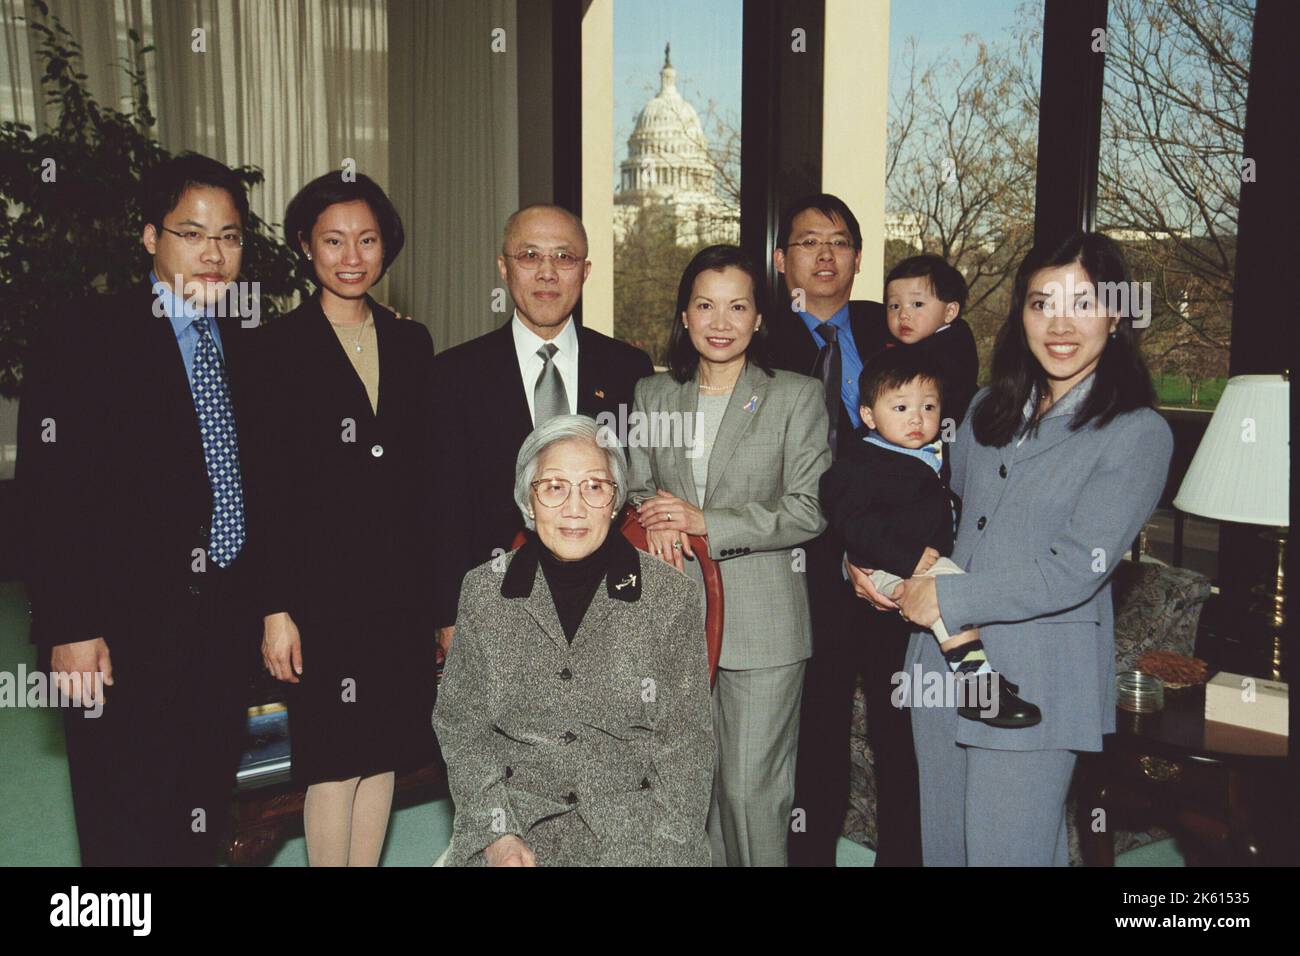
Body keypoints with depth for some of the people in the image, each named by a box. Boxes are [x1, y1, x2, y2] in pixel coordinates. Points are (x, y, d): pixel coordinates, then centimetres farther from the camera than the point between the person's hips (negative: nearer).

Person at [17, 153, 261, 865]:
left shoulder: (241, 344, 9)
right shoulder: (82, 335, -9)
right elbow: (50, 493, -13)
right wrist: (70, 628, -17)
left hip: (226, 626, 6)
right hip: (124, 634, -5)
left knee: (204, 824, 18)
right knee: (127, 834, 8)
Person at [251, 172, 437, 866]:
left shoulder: (411, 343, 9)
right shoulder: (280, 346, -4)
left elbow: (426, 476, 11)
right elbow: (265, 490, -7)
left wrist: (442, 594, 8)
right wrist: (276, 609, -11)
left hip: (401, 586, 4)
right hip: (321, 586, -4)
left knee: (382, 755, 12)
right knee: (335, 764, 3)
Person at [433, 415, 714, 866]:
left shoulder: (670, 596, -3)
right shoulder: (483, 592, 2)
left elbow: (687, 740, -1)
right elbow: (460, 724, 6)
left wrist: (659, 850, -10)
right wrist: (496, 834, -5)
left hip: (637, 828, -1)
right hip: (517, 824, 1)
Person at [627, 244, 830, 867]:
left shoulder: (797, 397, 0)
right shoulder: (652, 395, 12)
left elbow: (808, 510, -5)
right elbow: (635, 489, 14)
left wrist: (706, 524, -14)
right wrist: (655, 523, -10)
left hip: (761, 623, -3)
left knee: (751, 788, -1)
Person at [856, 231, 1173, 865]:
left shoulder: (1137, 433, -9)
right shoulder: (990, 409, 10)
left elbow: (1074, 571, -17)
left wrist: (947, 597, -14)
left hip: (1034, 682, -6)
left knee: (1005, 852, 4)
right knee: (941, 847, 18)